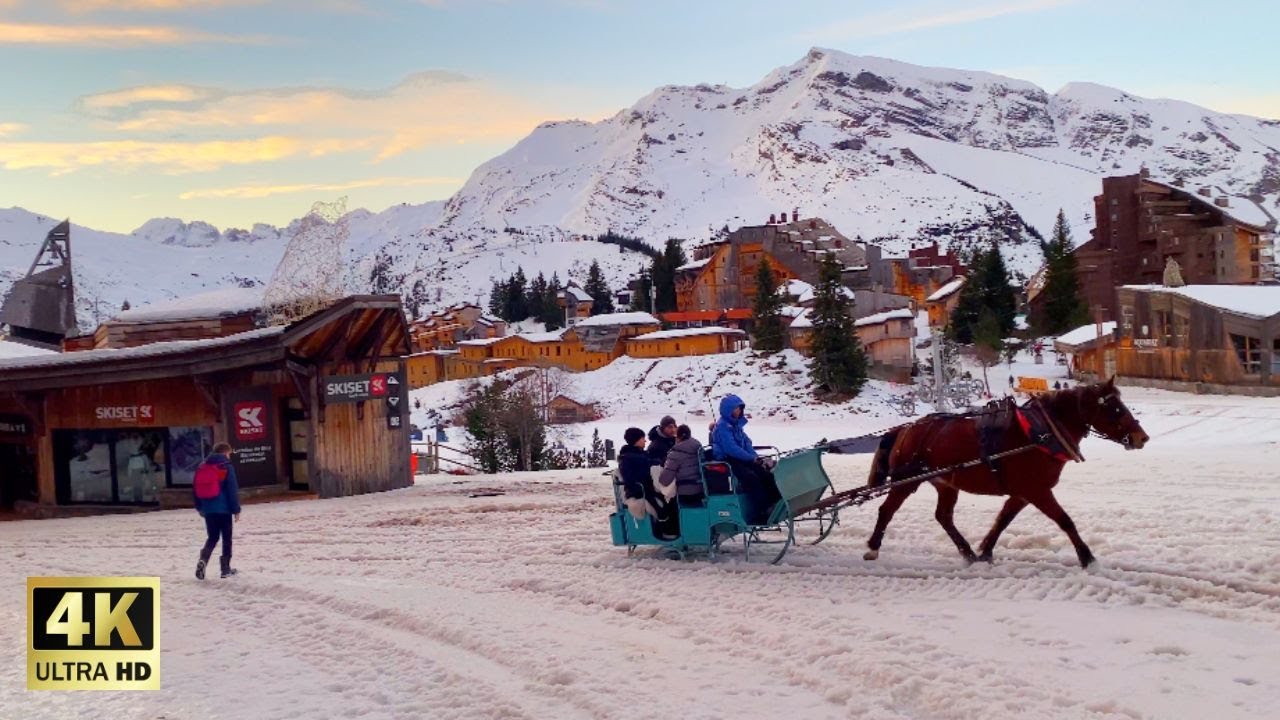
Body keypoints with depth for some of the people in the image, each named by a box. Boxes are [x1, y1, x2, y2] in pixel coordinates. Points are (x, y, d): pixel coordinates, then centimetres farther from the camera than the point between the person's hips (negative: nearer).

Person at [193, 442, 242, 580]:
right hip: (224, 508, -5)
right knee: (226, 538, 7)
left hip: (208, 509, 5)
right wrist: (236, 510, -6)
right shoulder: (226, 467, -8)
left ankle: (203, 560, -11)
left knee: (212, 537, 14)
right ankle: (226, 568, 8)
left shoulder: (202, 467, 9)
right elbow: (233, 490, -11)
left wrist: (199, 507, 24)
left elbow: (195, 488, 14)